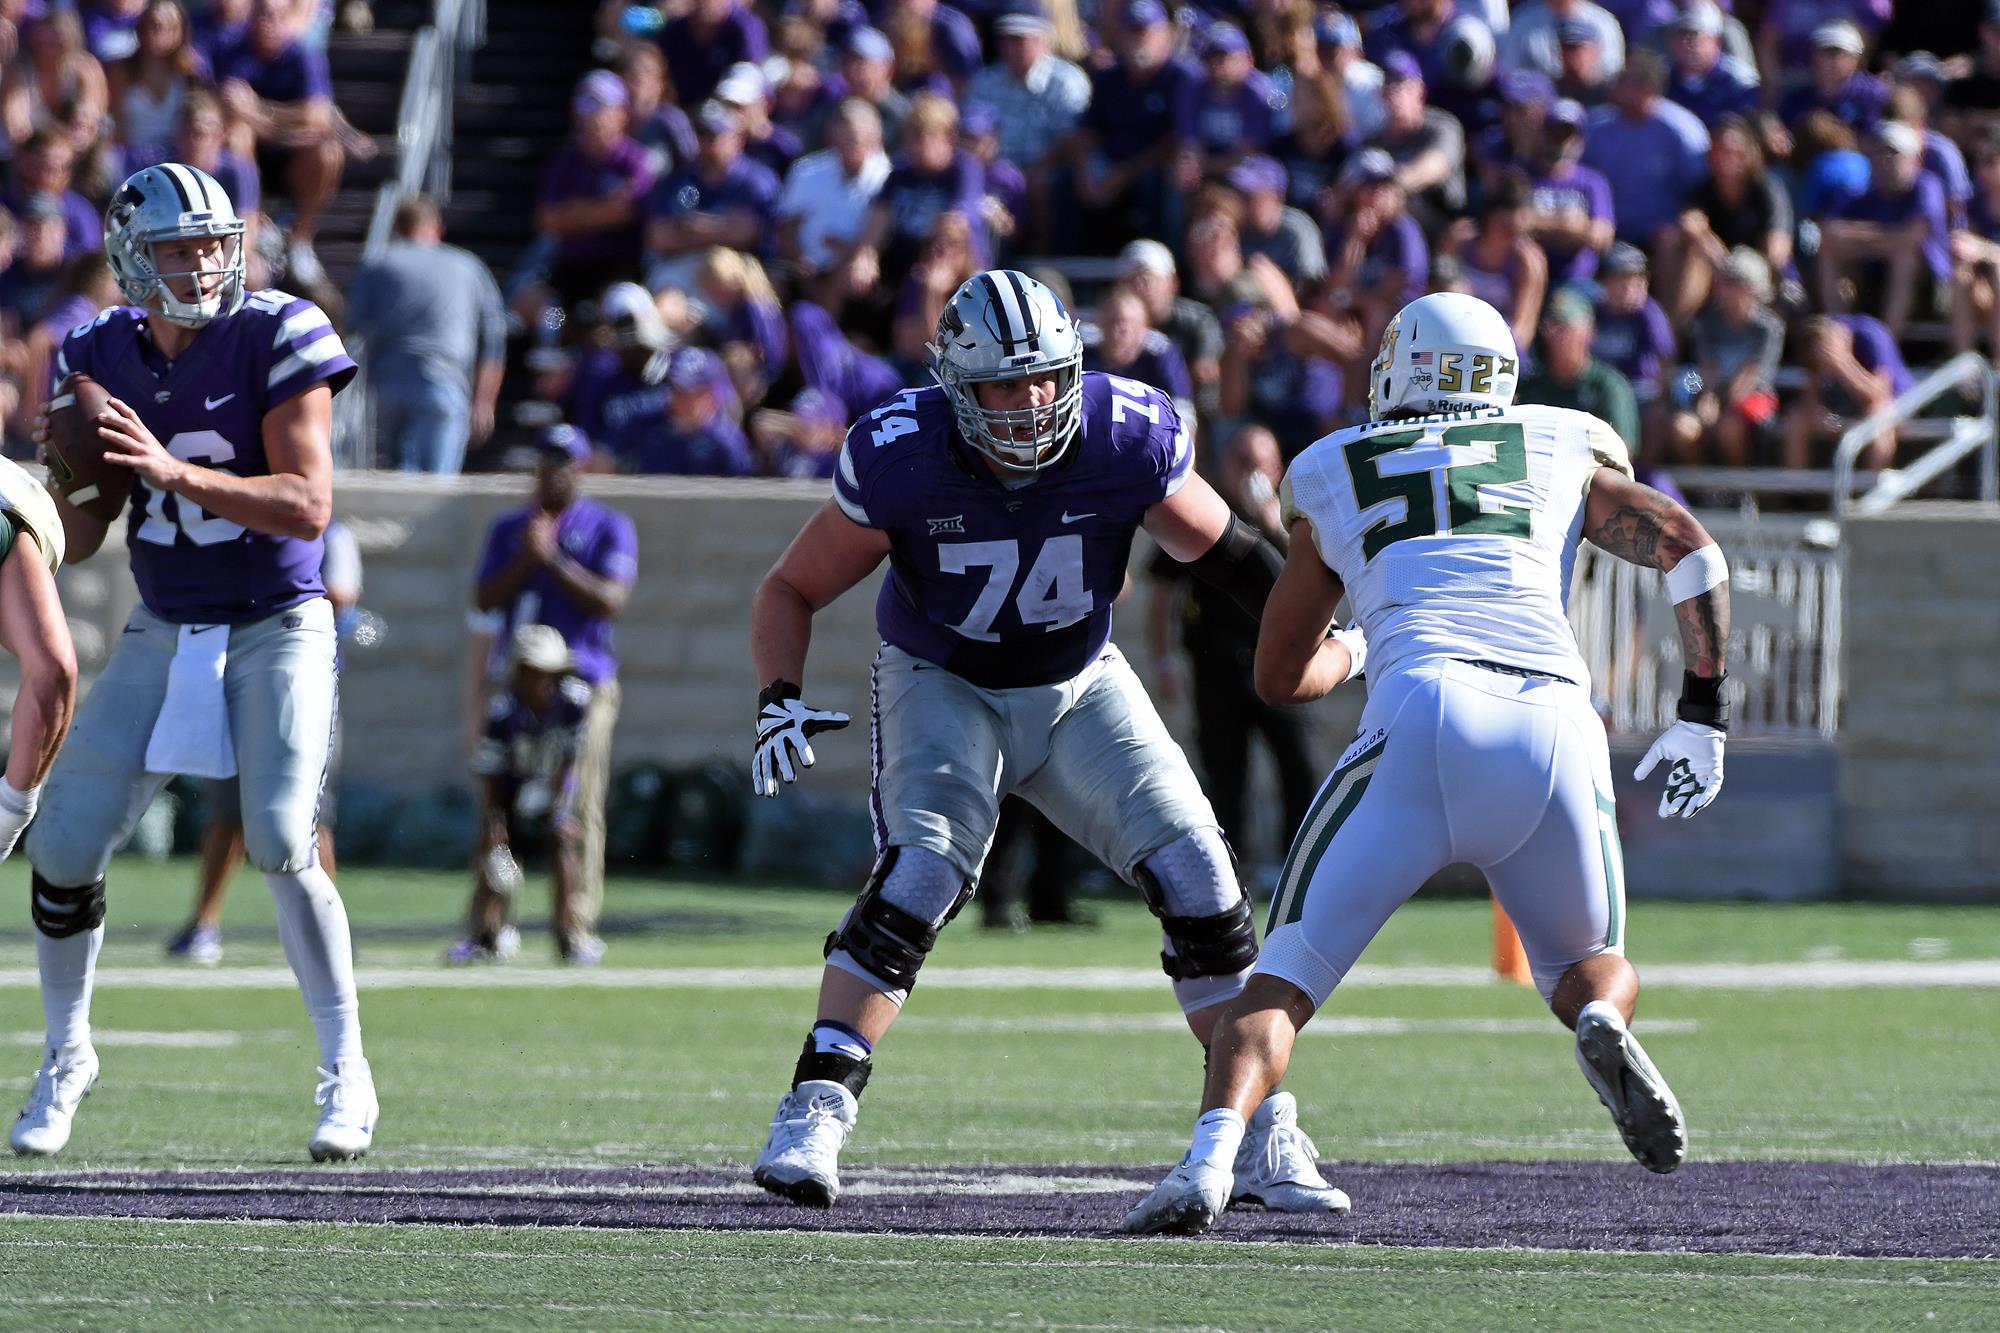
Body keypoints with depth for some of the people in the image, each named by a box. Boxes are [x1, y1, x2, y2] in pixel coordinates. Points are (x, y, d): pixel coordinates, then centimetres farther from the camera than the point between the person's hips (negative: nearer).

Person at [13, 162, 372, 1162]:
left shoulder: (276, 340, -13)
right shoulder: (102, 358, 1)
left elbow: (309, 507, -22)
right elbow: (78, 542, 5)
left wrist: (174, 471, -31)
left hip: (276, 628, -4)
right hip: (163, 631, 5)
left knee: (281, 843, -21)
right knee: (66, 844, -1)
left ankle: (346, 1072, -8)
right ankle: (65, 1055, 22)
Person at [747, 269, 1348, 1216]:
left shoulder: (1127, 438, -22)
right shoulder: (901, 459, -25)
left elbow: (1220, 550, -2)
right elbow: (791, 590, -12)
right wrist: (780, 704, -26)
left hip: (1079, 686, 2)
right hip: (943, 686, -2)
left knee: (1198, 881, -8)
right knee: (919, 879, -27)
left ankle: (1263, 1136, 3)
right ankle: (812, 1113, -26)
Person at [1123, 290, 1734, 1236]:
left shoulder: (1331, 476, 25)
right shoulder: (1567, 451, 26)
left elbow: (1280, 678, 33)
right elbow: (1693, 555, 14)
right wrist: (1700, 718, 22)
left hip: (1422, 716, -1)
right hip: (1556, 731, 1)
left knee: (1283, 978, 6)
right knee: (1591, 968, 23)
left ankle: (1210, 1159, -20)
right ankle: (1602, 1025, -13)